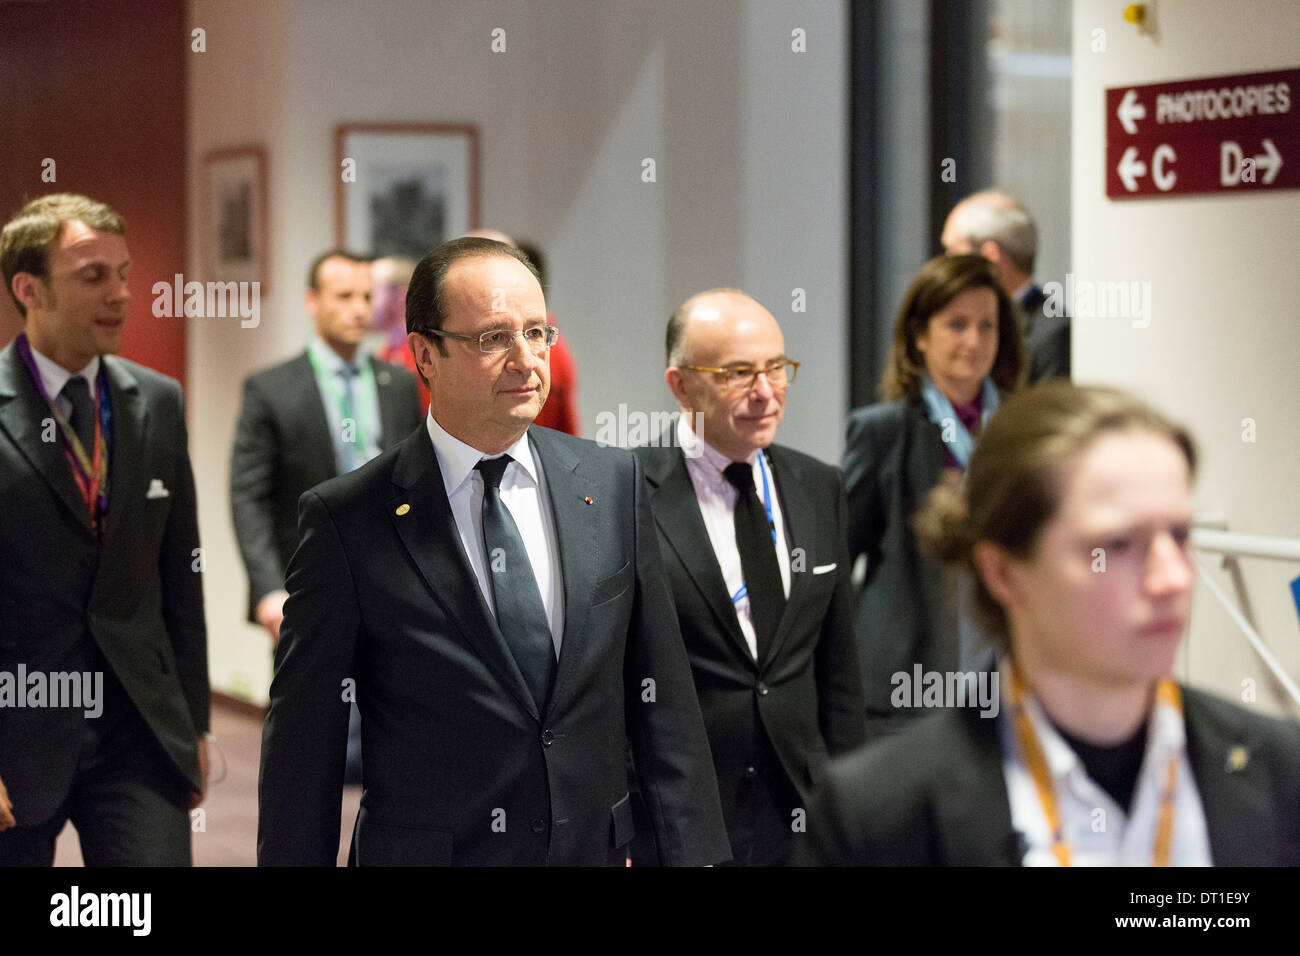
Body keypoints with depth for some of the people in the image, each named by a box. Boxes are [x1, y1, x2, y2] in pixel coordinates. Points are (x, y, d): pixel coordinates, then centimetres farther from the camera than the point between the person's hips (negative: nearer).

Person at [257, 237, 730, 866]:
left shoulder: (613, 483, 1)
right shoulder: (347, 520, -10)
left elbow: (660, 700, 3)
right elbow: (302, 745, -6)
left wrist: (695, 854, 0)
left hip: (596, 849, 4)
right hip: (424, 850, -3)